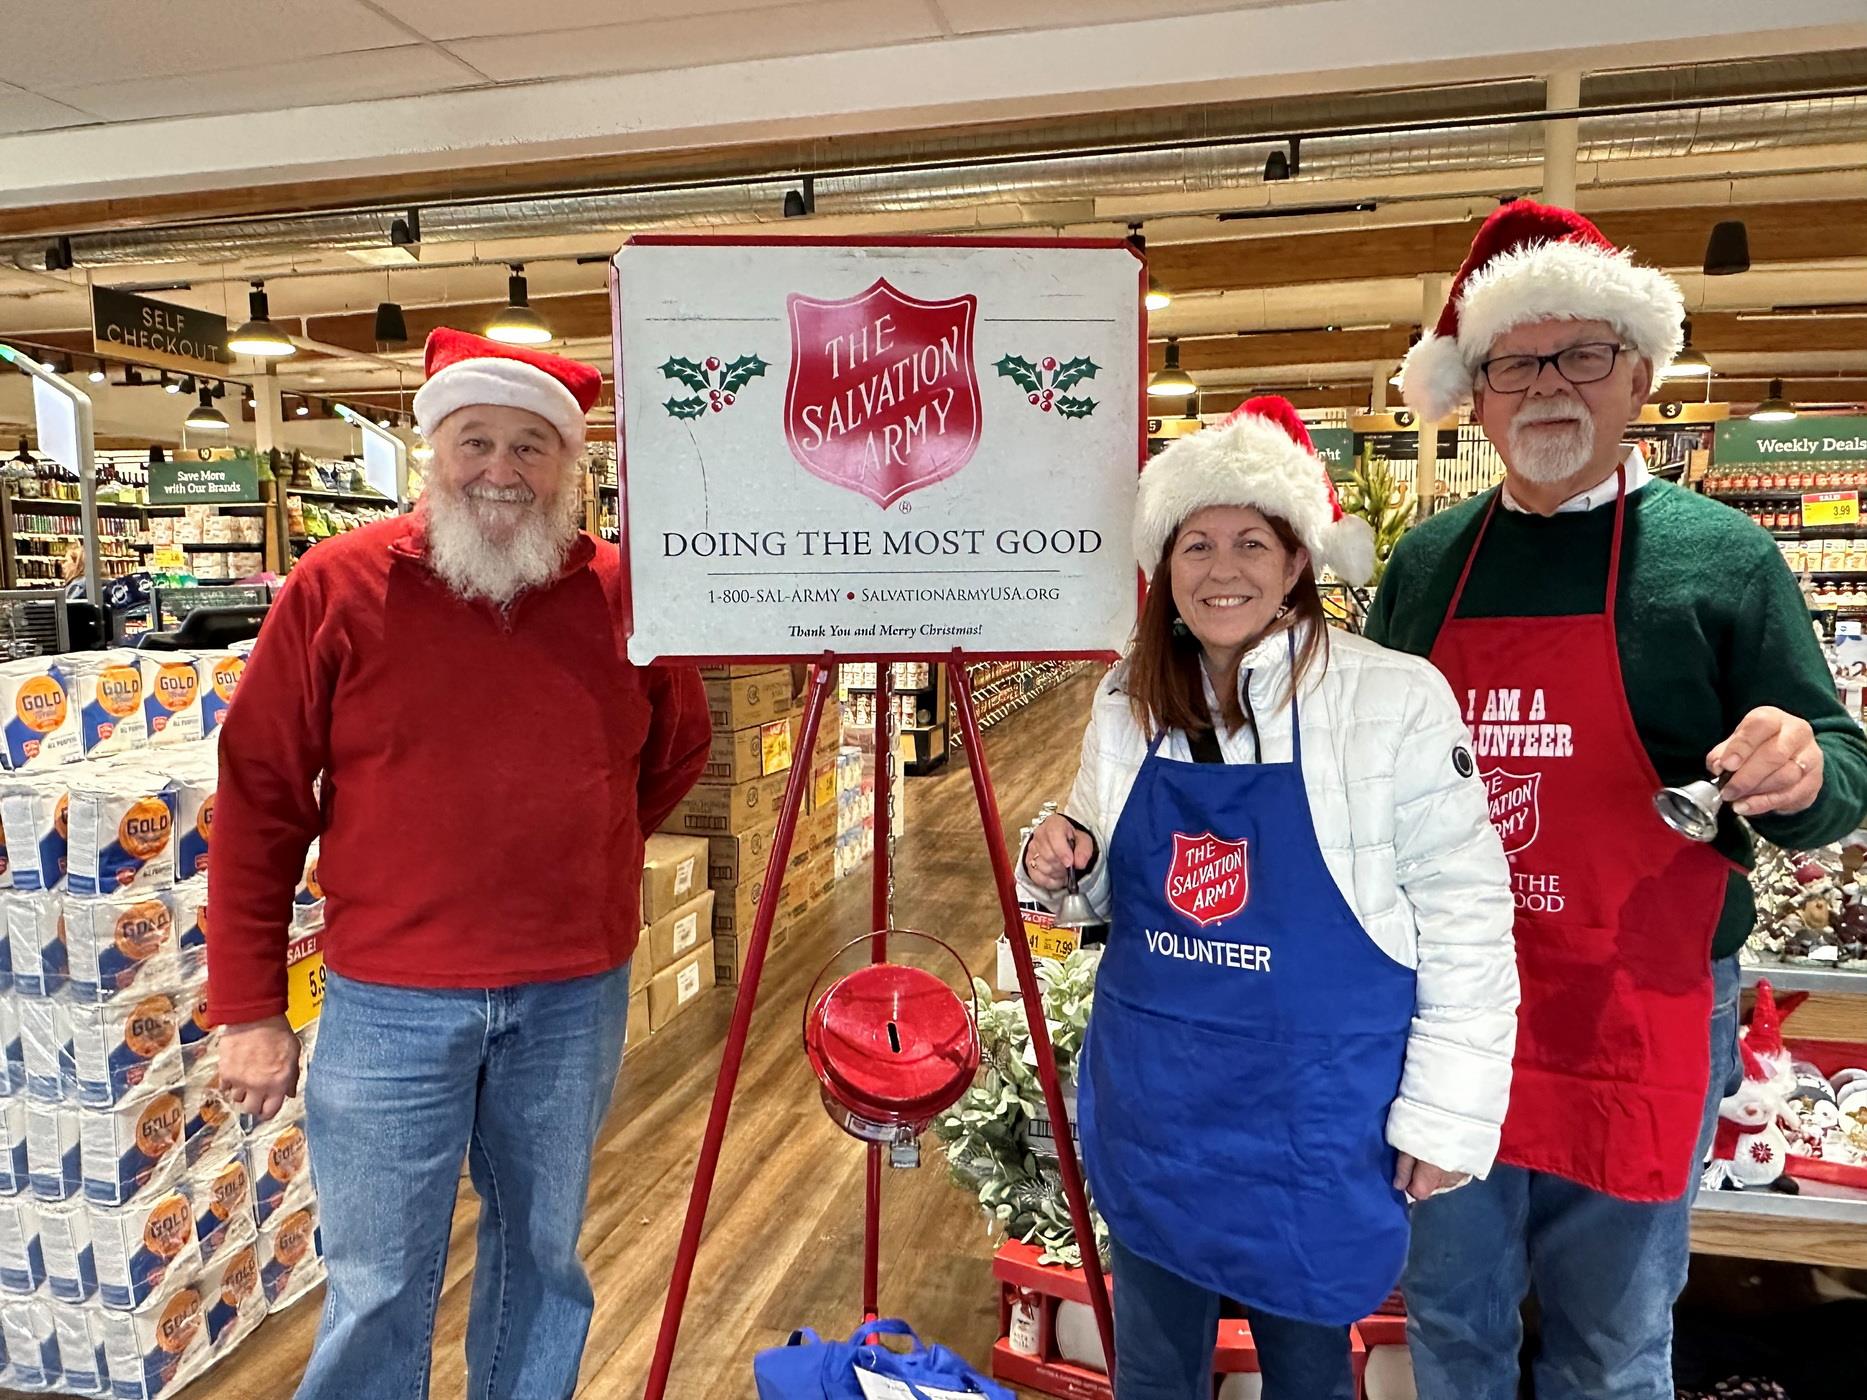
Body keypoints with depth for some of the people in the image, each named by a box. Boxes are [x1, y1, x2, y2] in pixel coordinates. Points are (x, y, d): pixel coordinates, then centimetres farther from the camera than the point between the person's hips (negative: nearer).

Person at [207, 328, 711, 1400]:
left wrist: (573, 853, 6)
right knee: (379, 1290, 12)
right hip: (389, 1000, -2)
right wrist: (250, 1010, -3)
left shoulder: (621, 592, -1)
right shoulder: (340, 585, -6)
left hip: (576, 997, 2)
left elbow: (678, 751, 14)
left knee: (545, 1255, 20)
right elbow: (259, 798, -4)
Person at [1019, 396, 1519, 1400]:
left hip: (1313, 1113, -4)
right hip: (1149, 1095, 4)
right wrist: (1064, 864, -8)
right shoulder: (1129, 703, 0)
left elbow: (1464, 920, -11)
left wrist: (1450, 1114, -10)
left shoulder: (1393, 699, -14)